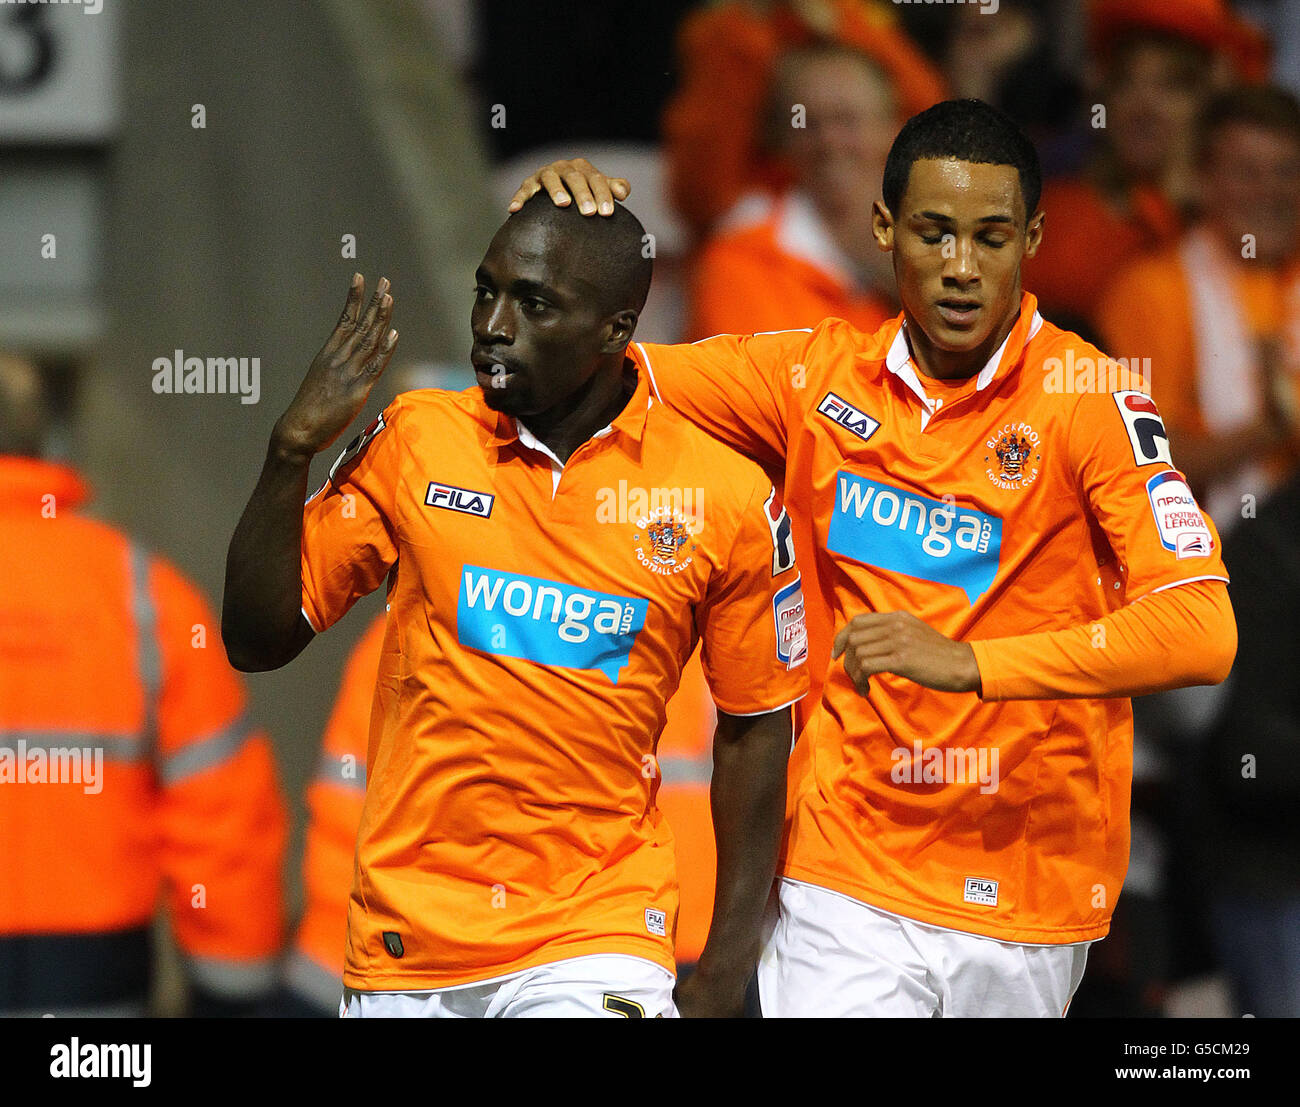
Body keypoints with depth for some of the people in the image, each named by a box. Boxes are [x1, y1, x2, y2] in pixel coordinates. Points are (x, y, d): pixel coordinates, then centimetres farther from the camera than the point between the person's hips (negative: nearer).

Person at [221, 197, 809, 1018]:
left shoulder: (727, 498, -3)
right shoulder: (417, 442, 0)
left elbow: (755, 730, 5)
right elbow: (258, 641, 4)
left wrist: (726, 970, 3)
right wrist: (293, 450, -9)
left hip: (595, 942, -2)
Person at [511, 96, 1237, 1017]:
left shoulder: (1089, 402, -10)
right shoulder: (819, 378, 4)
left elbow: (1202, 630, -22)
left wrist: (967, 662, -30)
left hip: (1026, 897, -2)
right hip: (844, 880, 2)